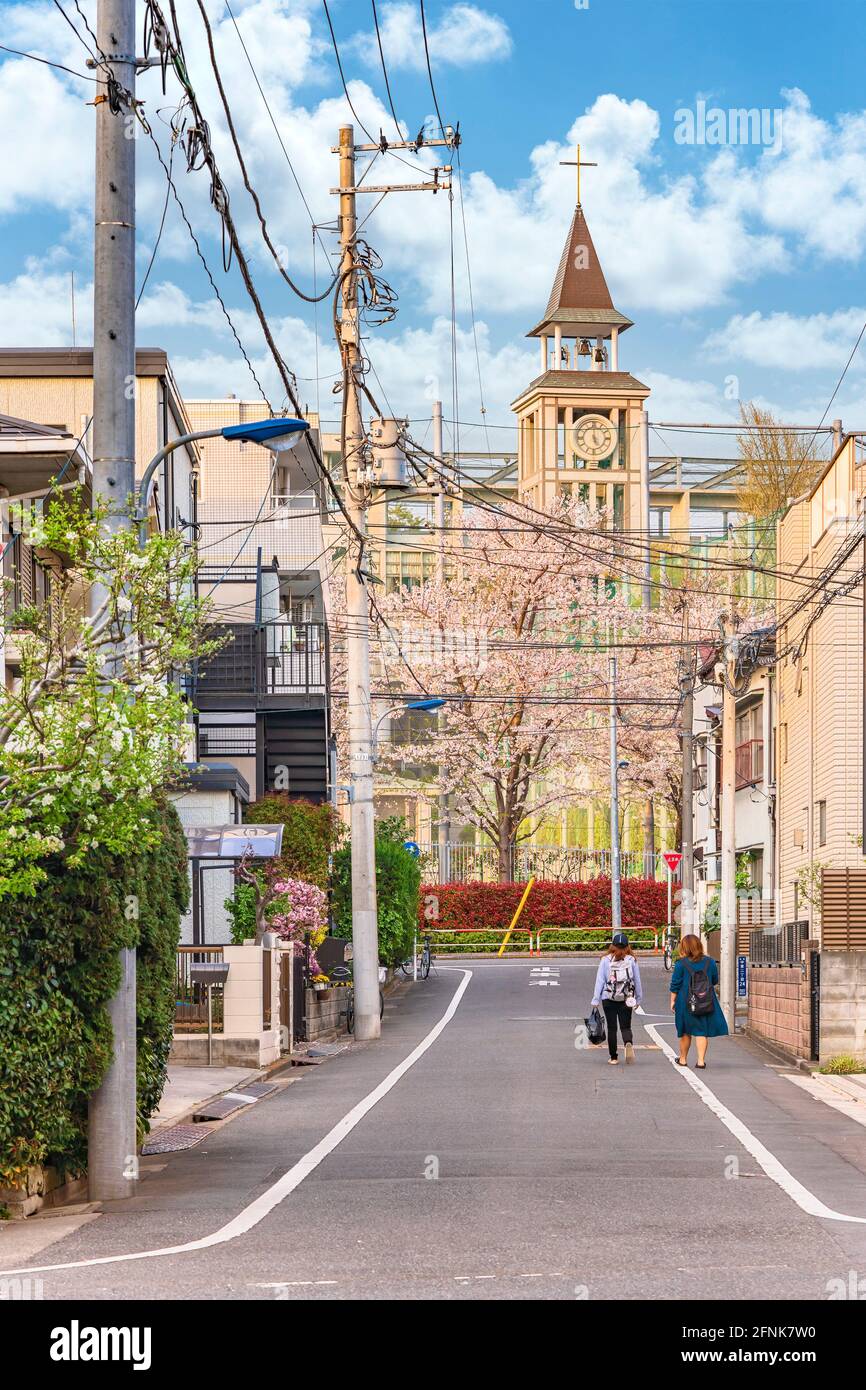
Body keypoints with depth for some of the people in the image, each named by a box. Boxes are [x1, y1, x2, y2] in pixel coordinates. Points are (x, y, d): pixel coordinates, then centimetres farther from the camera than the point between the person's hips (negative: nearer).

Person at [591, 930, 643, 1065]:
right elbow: (637, 981, 4)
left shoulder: (605, 960, -3)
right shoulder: (631, 960, -1)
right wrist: (638, 999, 14)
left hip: (608, 999, 0)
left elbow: (600, 981, -4)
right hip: (626, 999, 1)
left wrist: (595, 1000, -1)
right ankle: (629, 1043, -25)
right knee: (625, 1027, 7)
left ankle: (613, 1057, 8)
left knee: (611, 1028, 8)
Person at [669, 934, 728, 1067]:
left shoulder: (681, 964, -8)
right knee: (702, 1031, 3)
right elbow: (715, 981, 11)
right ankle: (701, 1061, -6)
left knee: (685, 1031, 12)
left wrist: (673, 1001, 5)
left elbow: (675, 985, -4)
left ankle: (683, 1059, 25)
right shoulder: (710, 962, 0)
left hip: (686, 1001, -1)